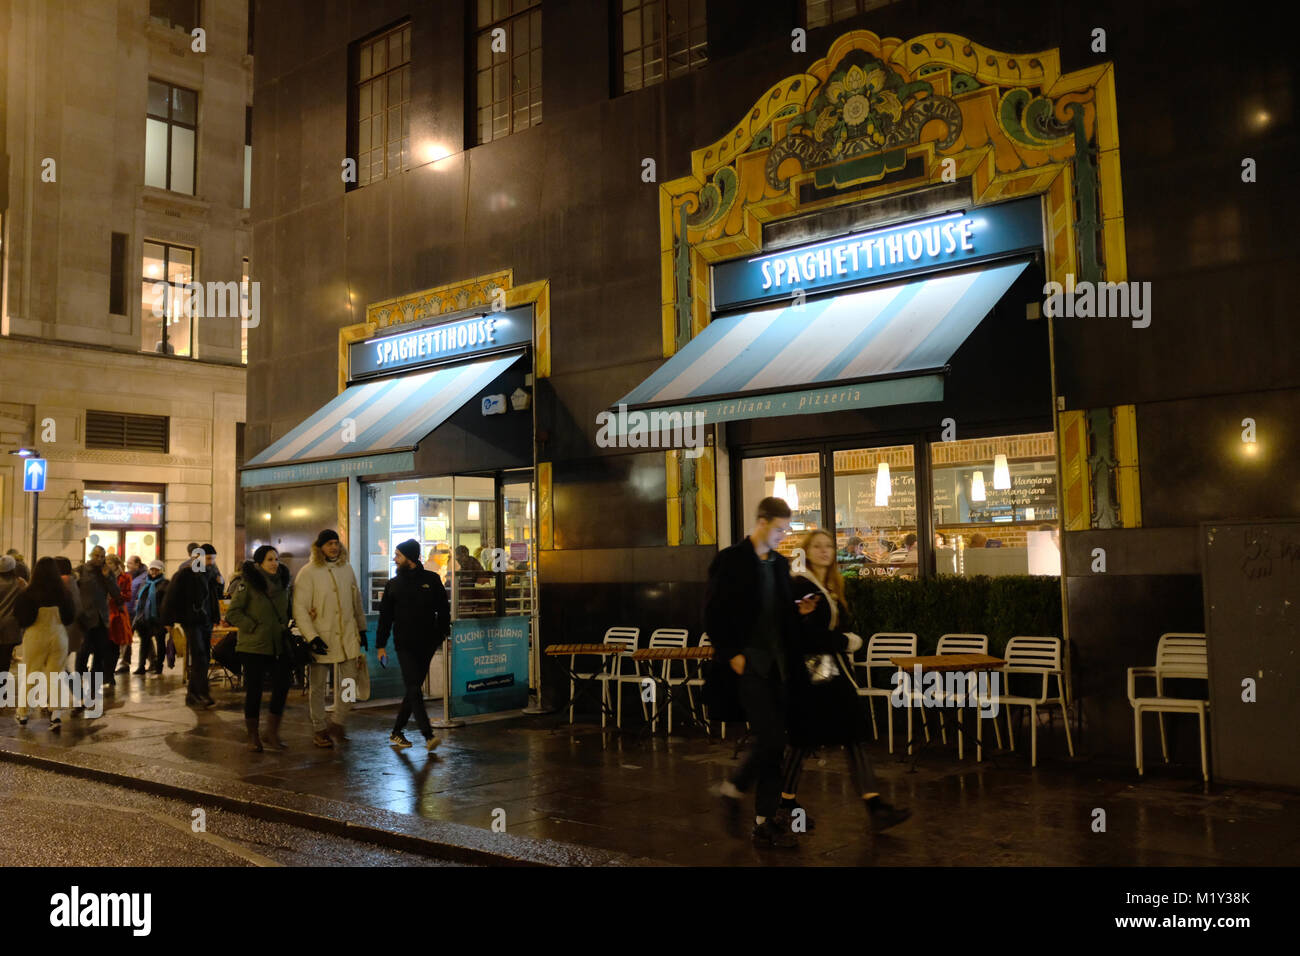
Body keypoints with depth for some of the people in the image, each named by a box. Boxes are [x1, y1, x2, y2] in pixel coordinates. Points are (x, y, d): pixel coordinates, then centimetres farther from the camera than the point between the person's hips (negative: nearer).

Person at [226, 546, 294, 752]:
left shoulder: (282, 582, 10)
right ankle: (253, 737, 15)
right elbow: (233, 613, -10)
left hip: (279, 646, 5)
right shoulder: (247, 583, -9)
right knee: (253, 691, 3)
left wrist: (284, 627, 9)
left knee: (282, 687, 0)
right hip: (253, 646, -5)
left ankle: (272, 733, 14)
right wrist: (252, 627, -14)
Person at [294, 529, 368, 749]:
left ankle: (338, 722, 17)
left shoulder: (346, 568, 9)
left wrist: (362, 629, 20)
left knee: (350, 680, 0)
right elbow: (299, 609, -11)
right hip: (321, 639, -4)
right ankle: (319, 730, 18)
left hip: (347, 637, 4)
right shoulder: (308, 572, -7)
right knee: (317, 686, 6)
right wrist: (312, 638, -19)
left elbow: (356, 601, 20)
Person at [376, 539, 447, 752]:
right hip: (405, 646, -1)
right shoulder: (393, 584, 8)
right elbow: (385, 616, 9)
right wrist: (380, 645, 5)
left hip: (426, 644, 1)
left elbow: (444, 610, 8)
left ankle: (396, 732, 21)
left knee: (414, 689, 7)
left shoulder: (432, 580, 4)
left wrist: (441, 636, 0)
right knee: (414, 690, -12)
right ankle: (428, 736, -16)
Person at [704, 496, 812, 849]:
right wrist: (731, 654, -14)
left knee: (773, 741, 7)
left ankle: (766, 820, 15)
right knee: (770, 737, -13)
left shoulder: (780, 563, 14)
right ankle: (733, 789, 11)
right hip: (747, 662, -7)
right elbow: (714, 614, -10)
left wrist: (797, 609, 3)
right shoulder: (730, 560, -8)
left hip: (774, 662, 7)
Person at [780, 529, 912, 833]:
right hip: (809, 673, -8)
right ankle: (786, 802, 18)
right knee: (805, 740, 1)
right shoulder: (799, 586, -9)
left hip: (835, 672, 8)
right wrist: (844, 642, -12)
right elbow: (804, 632, -18)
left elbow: (844, 625, 18)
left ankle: (876, 808, -3)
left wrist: (847, 638, -5)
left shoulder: (834, 587, 16)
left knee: (855, 738, 0)